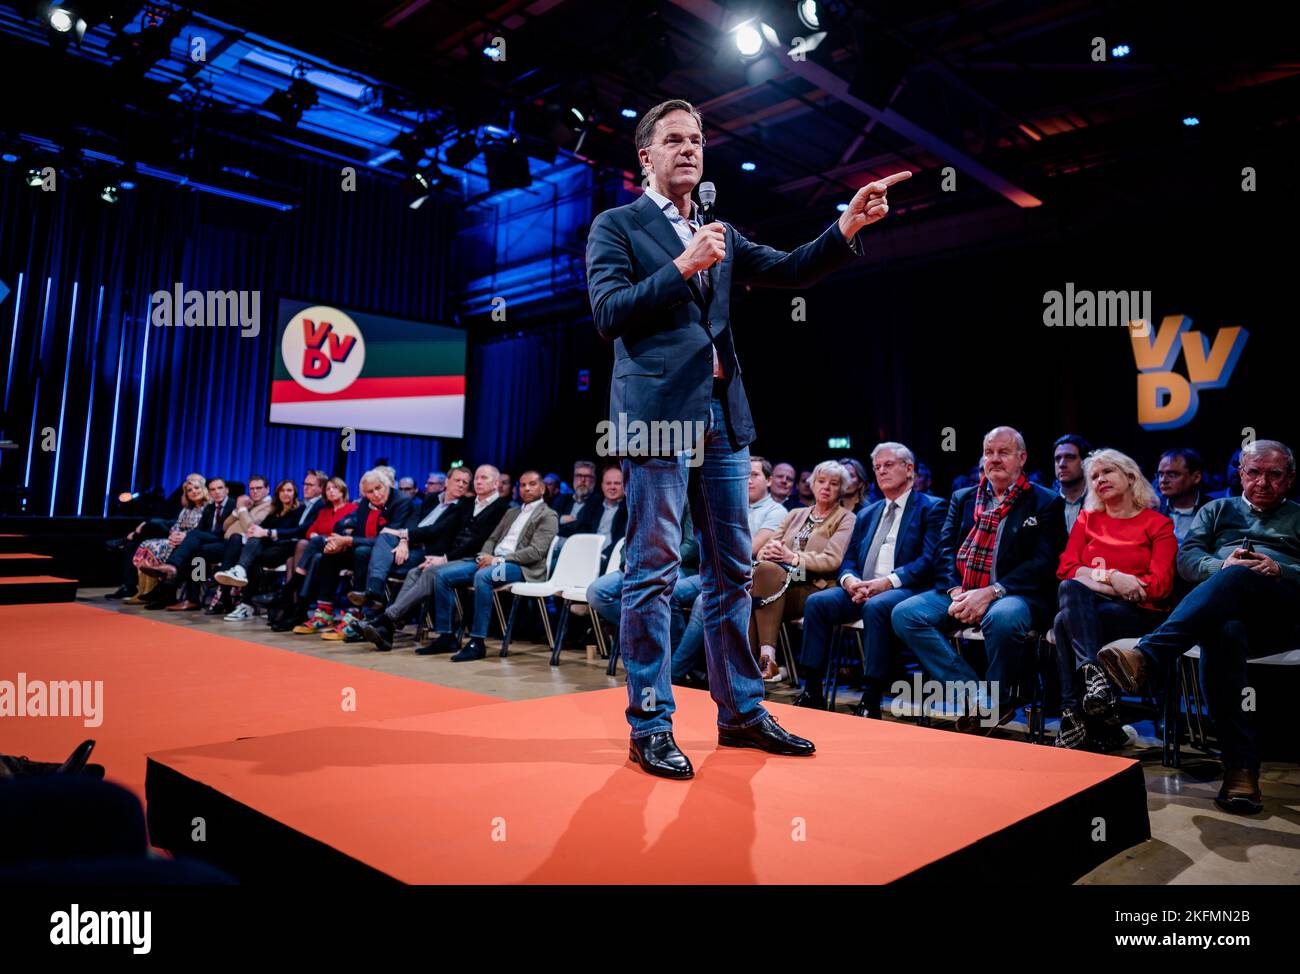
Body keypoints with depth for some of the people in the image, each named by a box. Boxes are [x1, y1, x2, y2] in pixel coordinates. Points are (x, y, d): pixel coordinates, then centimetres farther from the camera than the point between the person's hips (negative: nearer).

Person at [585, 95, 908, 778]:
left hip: (722, 416, 7)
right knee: (653, 572, -4)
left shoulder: (719, 235, 21)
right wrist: (682, 266, -15)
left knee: (731, 572, 9)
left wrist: (846, 227, -2)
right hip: (658, 413, -6)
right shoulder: (616, 226, 4)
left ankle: (741, 711, 20)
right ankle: (649, 725, 6)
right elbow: (609, 314, -8)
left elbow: (789, 271, 13)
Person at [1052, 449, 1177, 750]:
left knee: (1066, 621, -32)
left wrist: (1094, 578, -10)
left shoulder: (1158, 524, 9)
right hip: (1087, 607, 3)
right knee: (1071, 588, -34)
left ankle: (1075, 713, -33)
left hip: (1141, 613, -3)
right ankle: (1093, 673, -45)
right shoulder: (1087, 519, 19)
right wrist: (1111, 577, -11)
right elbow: (1066, 569, 6)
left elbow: (1160, 586, -4)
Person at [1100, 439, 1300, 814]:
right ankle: (1241, 768, -42)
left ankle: (1144, 657, -53)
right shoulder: (1216, 510, 30)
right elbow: (1187, 558, 14)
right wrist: (1221, 566, -7)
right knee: (1224, 632, -39)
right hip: (1223, 609, 1)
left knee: (1238, 578, -38)